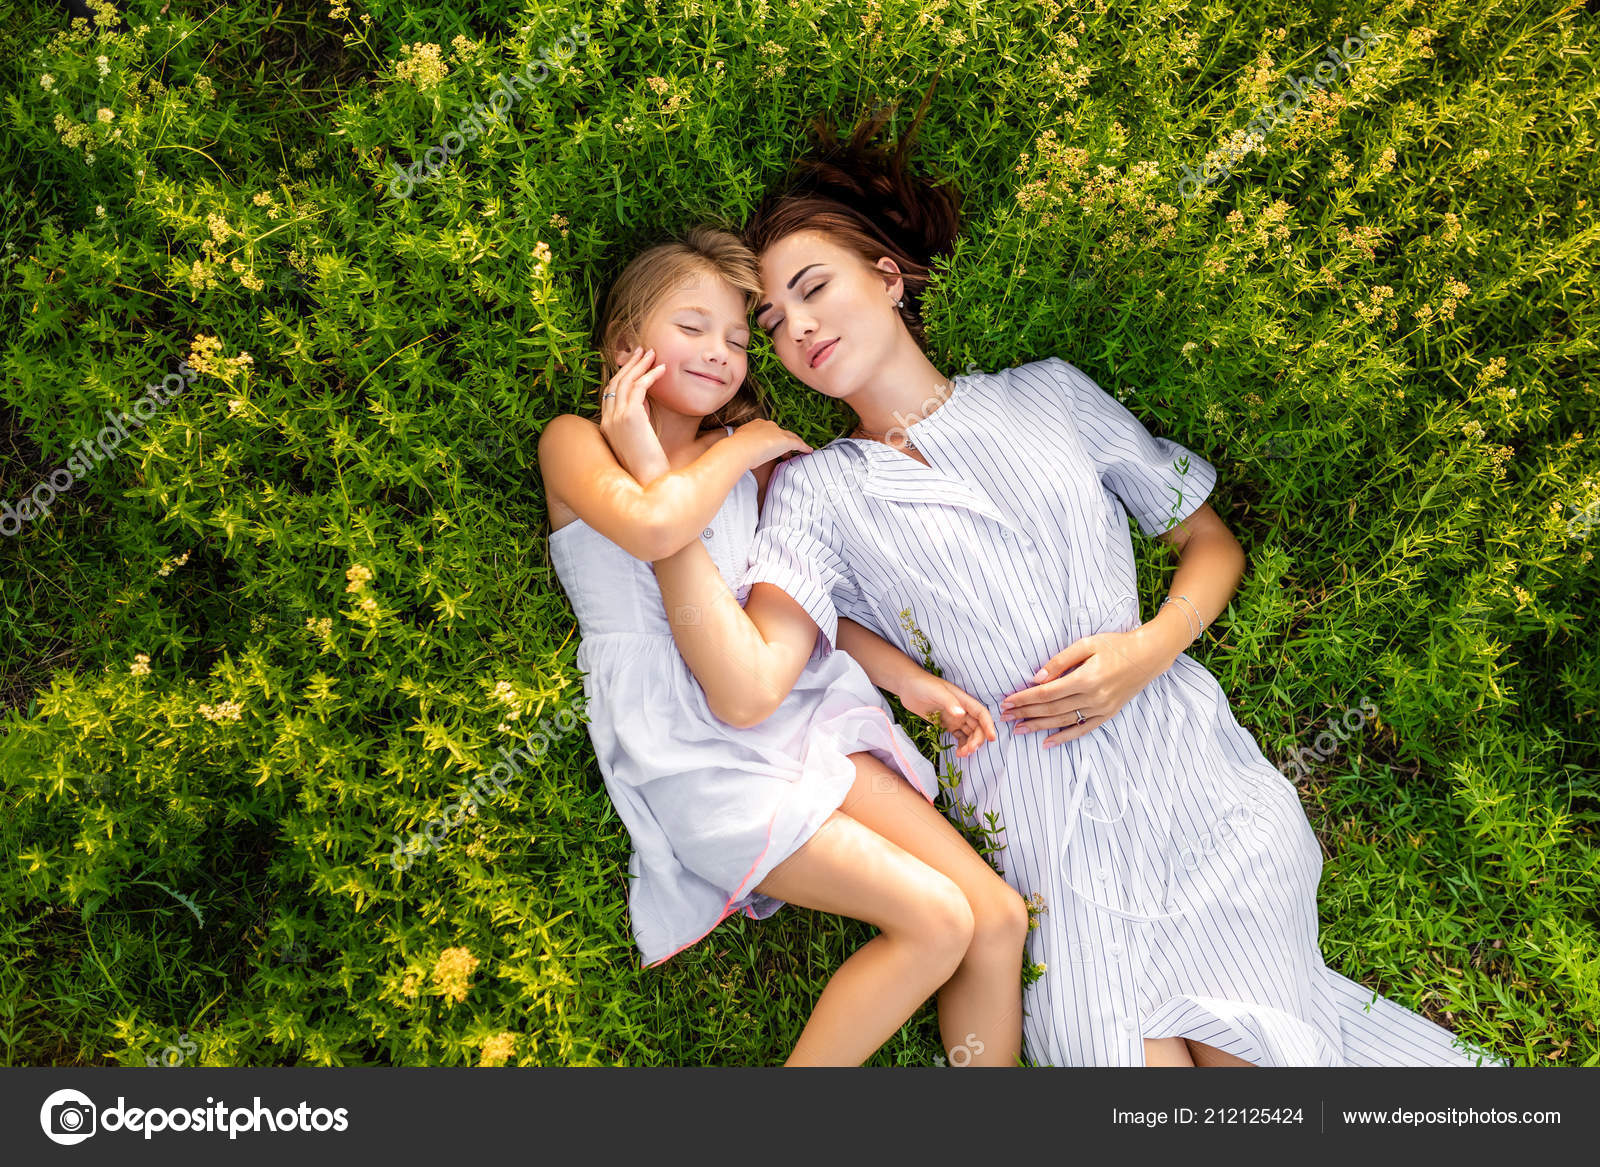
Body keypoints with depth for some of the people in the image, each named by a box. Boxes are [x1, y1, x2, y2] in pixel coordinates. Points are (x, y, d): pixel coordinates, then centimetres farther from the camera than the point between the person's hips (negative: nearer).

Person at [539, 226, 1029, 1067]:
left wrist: (909, 678, 7)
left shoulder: (746, 454, 18)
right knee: (934, 919, -17)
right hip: (690, 753, -6)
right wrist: (746, 446, -5)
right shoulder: (573, 441, 1)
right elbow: (652, 527, -22)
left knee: (999, 919, -4)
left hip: (794, 709, 6)